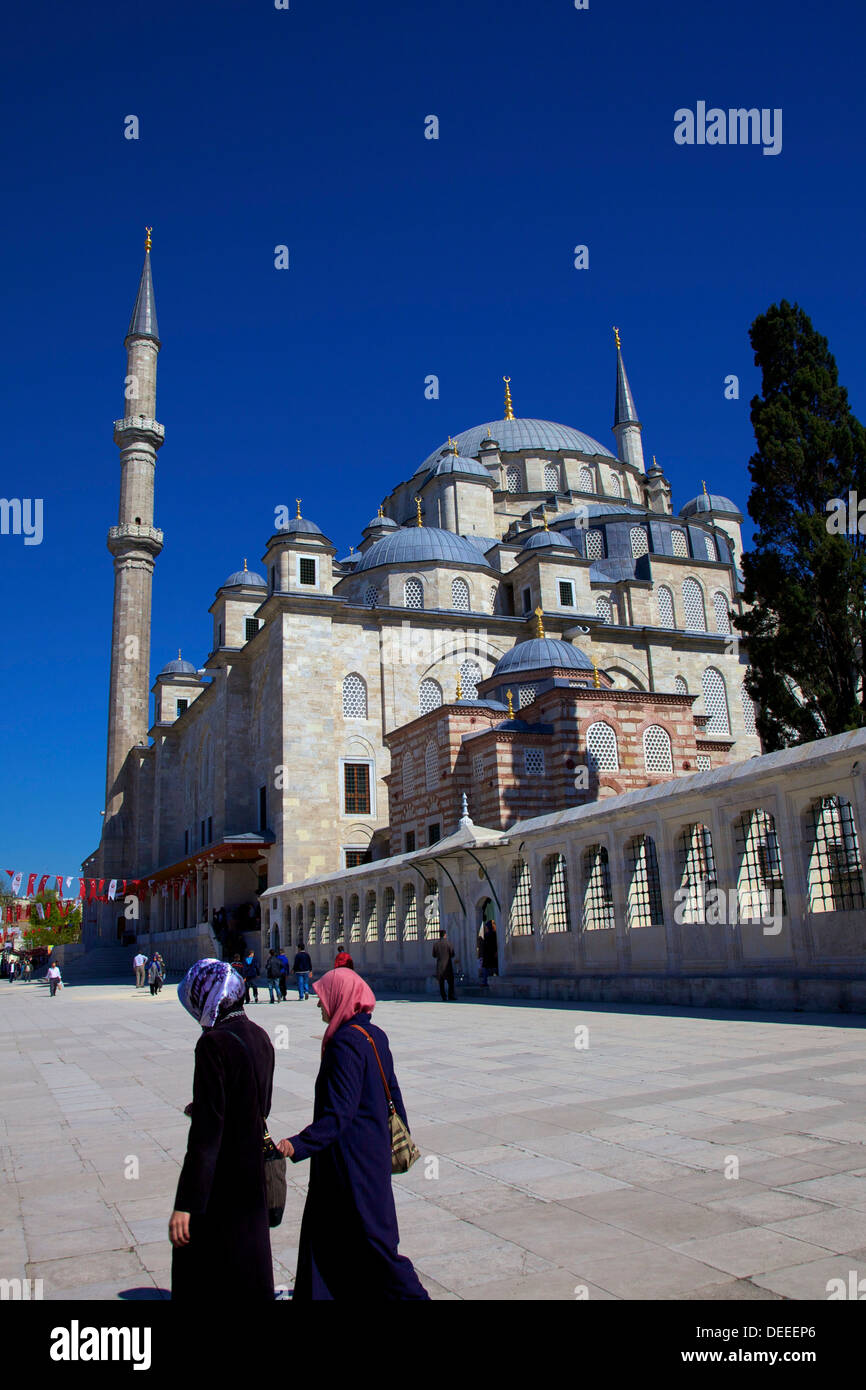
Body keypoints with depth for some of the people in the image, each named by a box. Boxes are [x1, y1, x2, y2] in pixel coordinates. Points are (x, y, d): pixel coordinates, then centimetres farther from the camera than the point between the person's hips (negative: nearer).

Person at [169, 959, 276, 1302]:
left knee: (197, 1283, 9)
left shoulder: (214, 1044, -20)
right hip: (253, 1177, 8)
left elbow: (207, 1130, -24)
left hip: (220, 1182, -8)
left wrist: (185, 1204, -22)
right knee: (253, 1277, 18)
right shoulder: (259, 1036, 4)